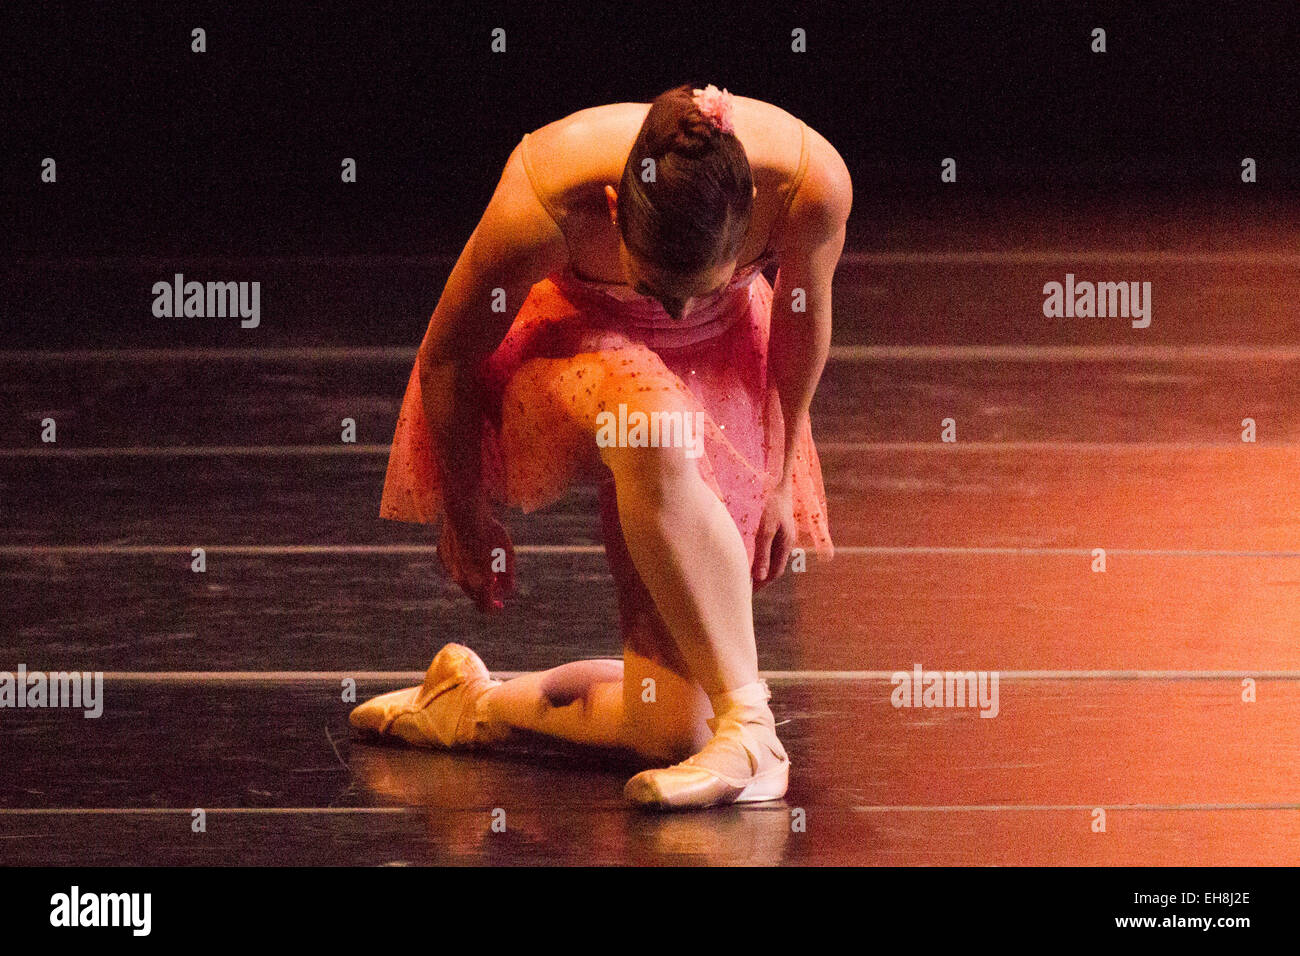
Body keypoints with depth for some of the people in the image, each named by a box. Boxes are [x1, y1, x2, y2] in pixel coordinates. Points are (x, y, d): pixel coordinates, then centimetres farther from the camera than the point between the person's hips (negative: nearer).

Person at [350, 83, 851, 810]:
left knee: (672, 726, -11)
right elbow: (446, 358, -16)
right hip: (570, 337, -2)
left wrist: (779, 476, 5)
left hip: (716, 360, 2)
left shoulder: (812, 183, -32)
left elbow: (804, 313, -6)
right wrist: (465, 518, -2)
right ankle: (749, 730, -34)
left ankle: (476, 702, 15)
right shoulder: (544, 205, -36)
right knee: (652, 438, -44)